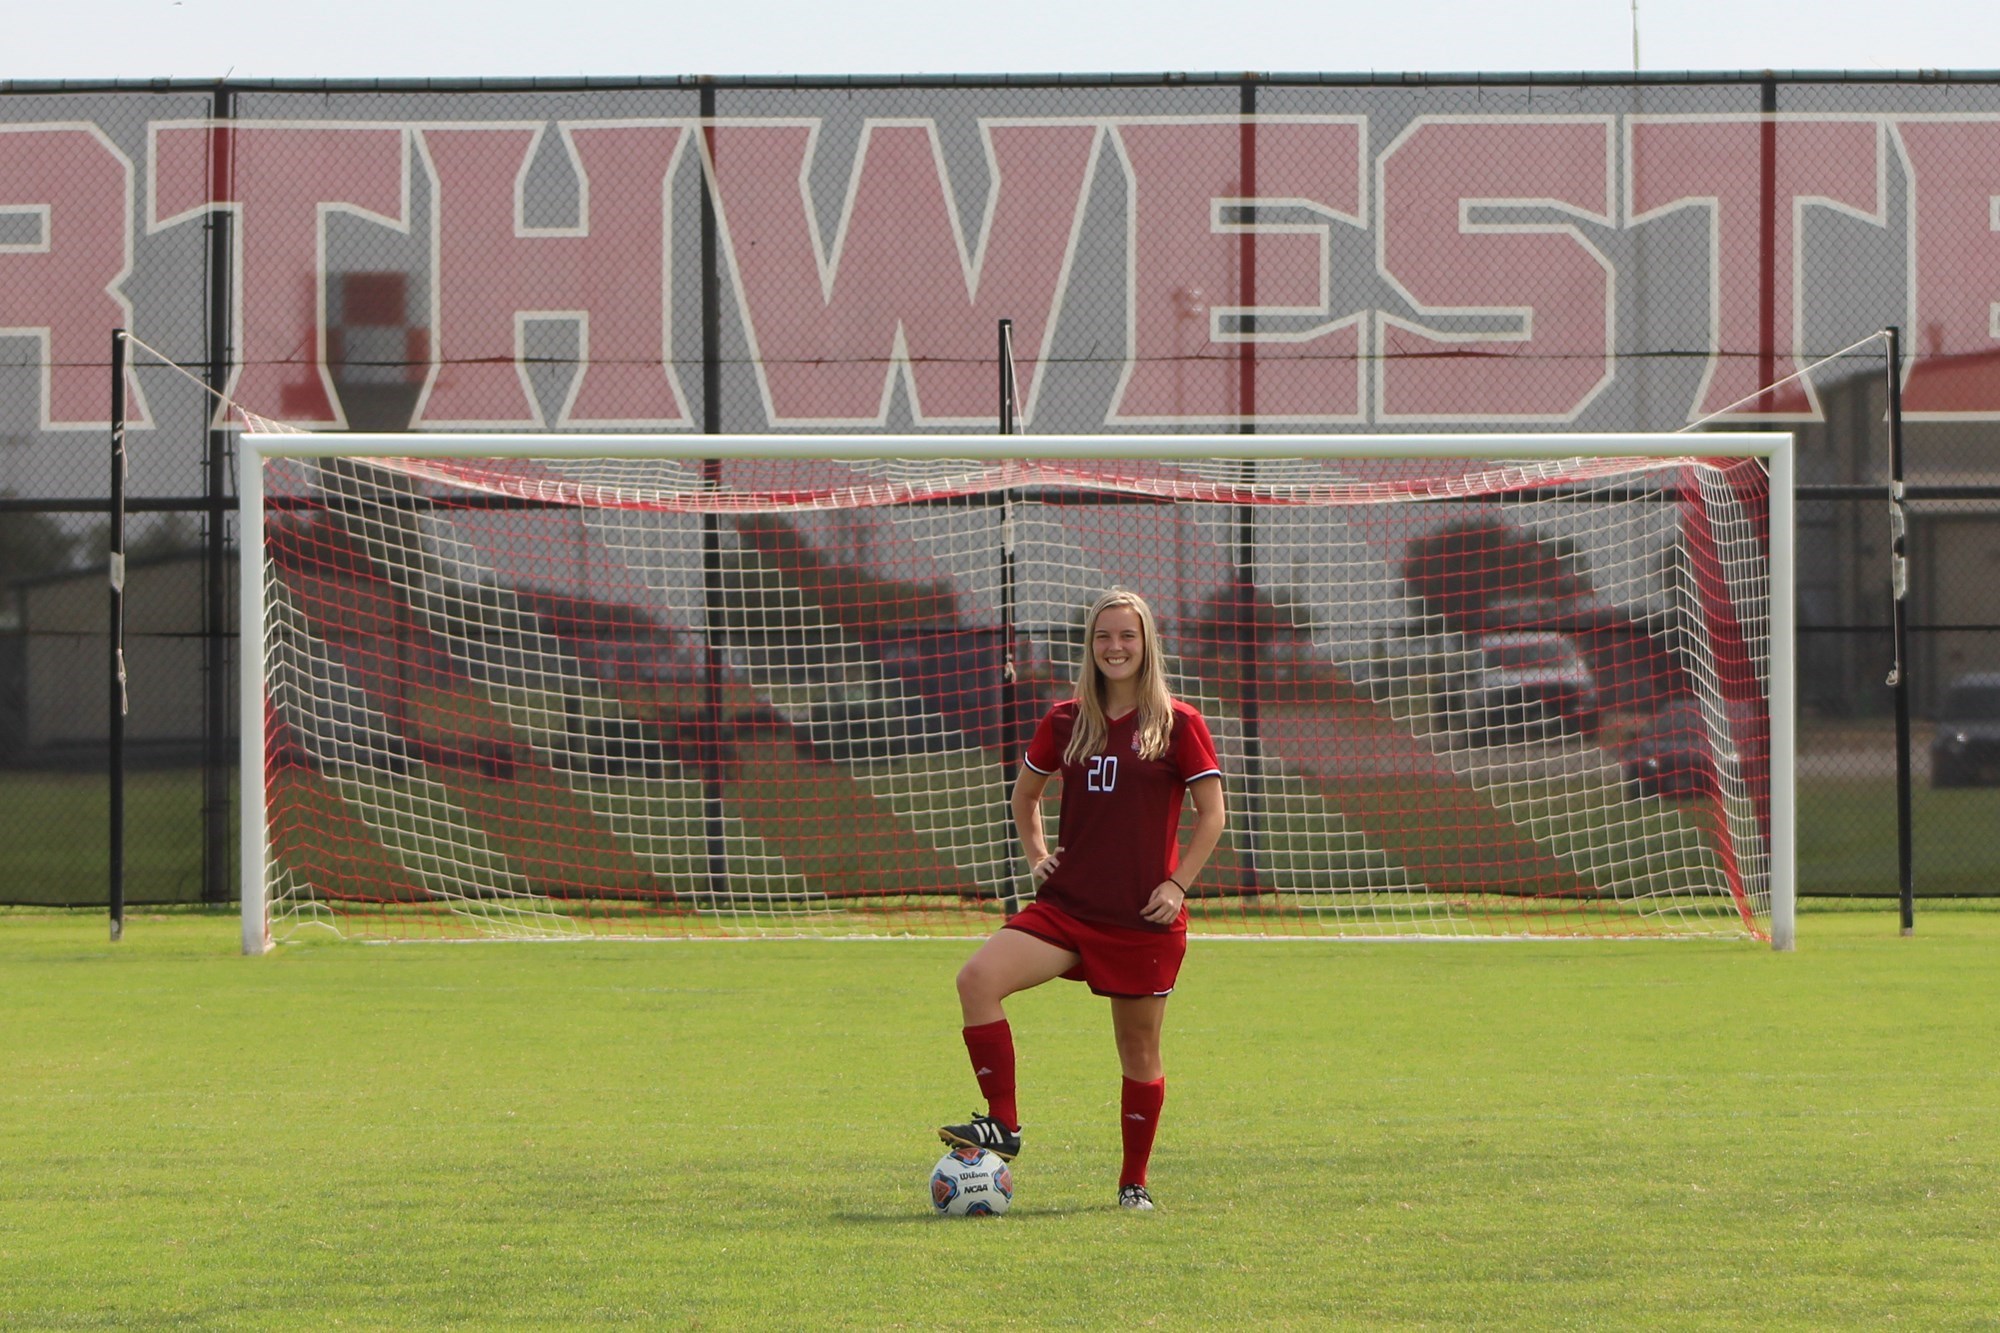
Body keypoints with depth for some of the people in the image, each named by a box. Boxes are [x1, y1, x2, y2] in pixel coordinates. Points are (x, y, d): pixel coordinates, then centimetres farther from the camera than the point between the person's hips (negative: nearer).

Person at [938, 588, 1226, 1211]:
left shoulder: (1178, 724, -2)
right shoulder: (1065, 722, 9)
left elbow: (1212, 813, 1)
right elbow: (1025, 793, 24)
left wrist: (1177, 885, -8)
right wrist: (1035, 855, 11)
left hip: (1142, 917, -3)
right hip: (1067, 904, 3)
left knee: (1139, 1052, 5)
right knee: (978, 978, -21)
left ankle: (1134, 1181, 22)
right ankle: (1003, 1124, -14)